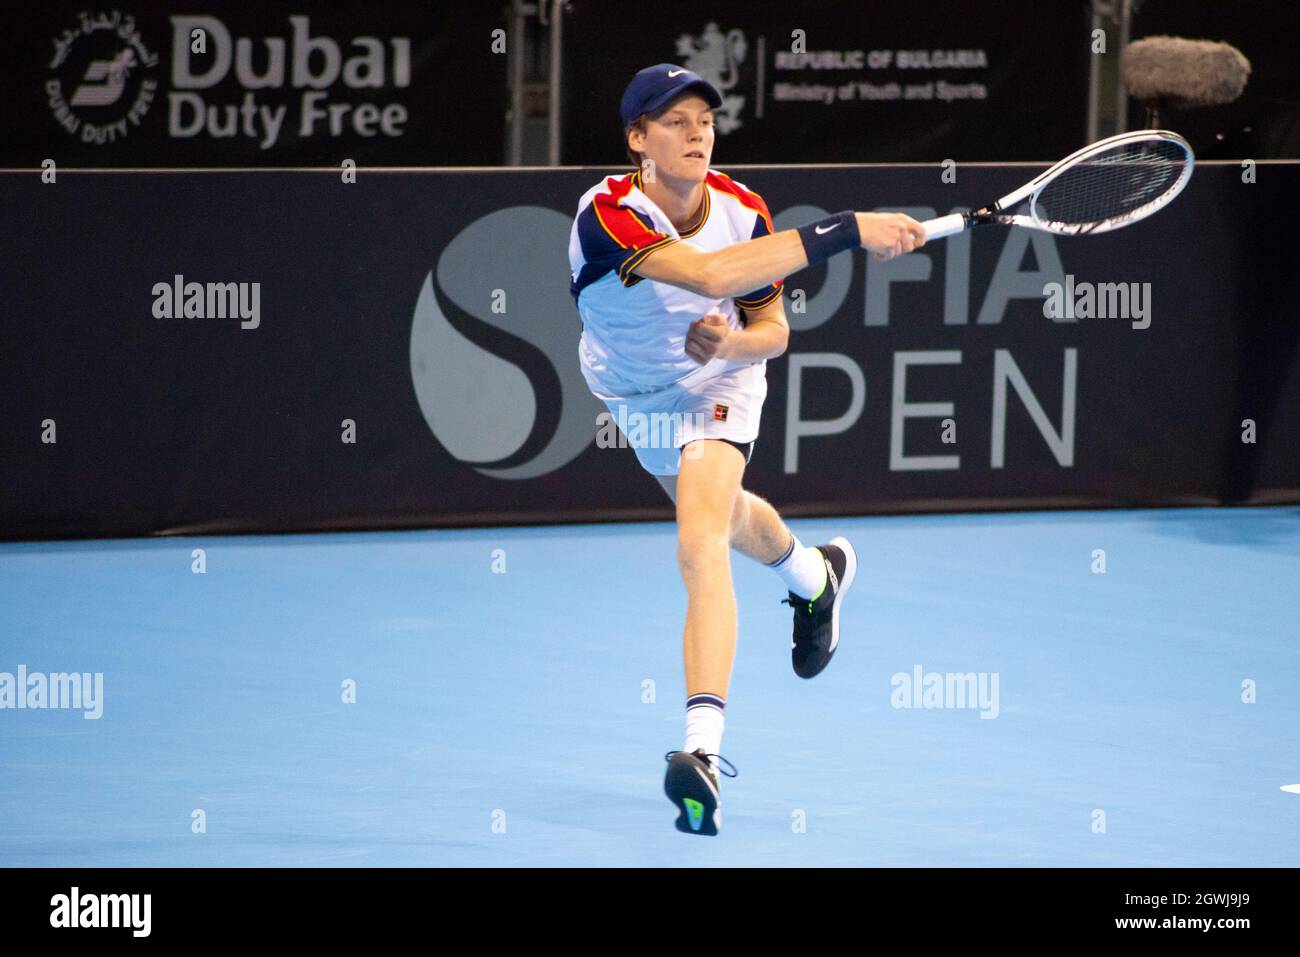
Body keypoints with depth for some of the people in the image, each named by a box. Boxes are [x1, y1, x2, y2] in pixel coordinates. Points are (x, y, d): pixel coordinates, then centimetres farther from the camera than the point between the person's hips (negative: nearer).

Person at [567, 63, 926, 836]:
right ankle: (815, 574, 65)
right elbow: (710, 274, -53)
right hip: (635, 392, 2)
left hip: (717, 387, -2)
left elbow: (772, 329, -9)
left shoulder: (743, 211, -24)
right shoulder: (607, 215, -36)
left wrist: (732, 344, -34)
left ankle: (704, 749, -36)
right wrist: (847, 232, -55)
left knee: (701, 546, -26)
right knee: (719, 515, 29)